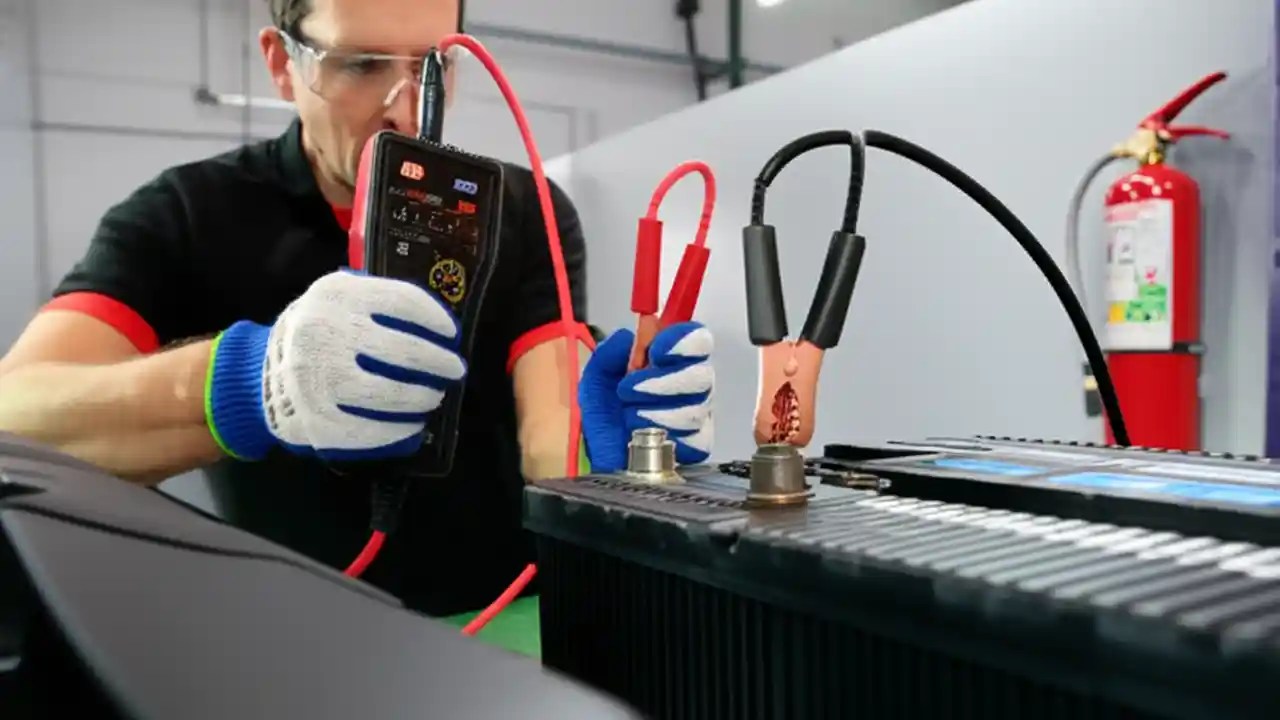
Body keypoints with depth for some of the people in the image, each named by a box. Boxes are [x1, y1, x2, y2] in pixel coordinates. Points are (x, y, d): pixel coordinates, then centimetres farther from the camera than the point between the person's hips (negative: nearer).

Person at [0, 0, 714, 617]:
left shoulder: (530, 216, -4)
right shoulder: (182, 218, -6)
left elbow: (546, 440, -16)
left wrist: (599, 442, -38)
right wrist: (237, 385, -40)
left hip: (497, 626, 1)